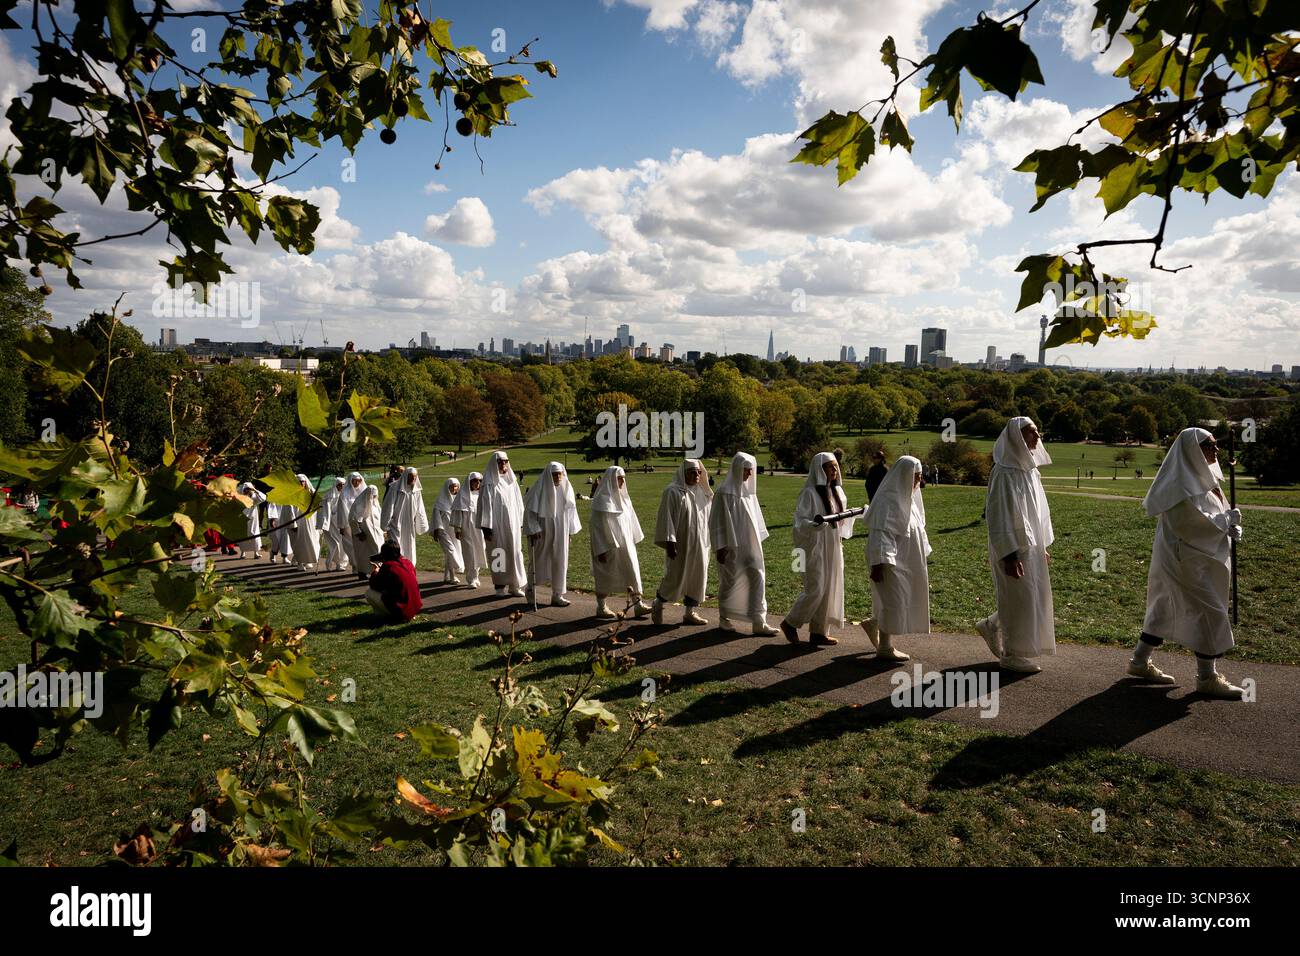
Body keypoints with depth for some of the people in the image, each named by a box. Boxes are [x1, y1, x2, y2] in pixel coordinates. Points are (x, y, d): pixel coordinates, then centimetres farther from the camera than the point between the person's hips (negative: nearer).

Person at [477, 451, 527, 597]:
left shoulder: (511, 480, 9)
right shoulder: (490, 483, -7)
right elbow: (486, 505, -9)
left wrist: (520, 522, 10)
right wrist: (486, 527, -12)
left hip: (512, 524, 5)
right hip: (496, 525, -5)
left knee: (515, 552, 3)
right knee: (498, 554, 1)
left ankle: (514, 585, 9)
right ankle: (500, 585, 10)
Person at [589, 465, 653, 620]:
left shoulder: (623, 497, 9)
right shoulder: (602, 500, -15)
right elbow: (598, 526, -16)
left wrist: (634, 540, 14)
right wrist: (601, 549, -18)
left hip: (625, 544, 7)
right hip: (608, 546, -7)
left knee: (632, 571, 4)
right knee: (605, 576, 5)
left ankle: (638, 604, 8)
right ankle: (601, 607, 17)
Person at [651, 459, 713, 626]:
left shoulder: (702, 492, 11)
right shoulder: (673, 492, -10)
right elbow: (666, 518, -14)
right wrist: (669, 542, -21)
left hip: (700, 544, 7)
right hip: (680, 544, -7)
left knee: (698, 577, 8)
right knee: (676, 577, -2)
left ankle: (690, 612, 20)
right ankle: (657, 605, 20)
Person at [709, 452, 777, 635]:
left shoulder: (748, 489, 8)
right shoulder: (725, 491, -11)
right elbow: (717, 520, -11)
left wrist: (758, 540, 16)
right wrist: (720, 546, -13)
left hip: (750, 543, 6)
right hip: (731, 545, -6)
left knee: (757, 577, -4)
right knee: (729, 580, 6)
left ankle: (758, 622, -3)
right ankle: (724, 618, 24)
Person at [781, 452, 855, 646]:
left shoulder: (837, 491, 10)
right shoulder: (810, 493, -12)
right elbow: (800, 521, -15)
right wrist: (815, 524, -33)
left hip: (833, 548, 7)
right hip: (815, 548, -7)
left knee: (829, 589, 8)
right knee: (815, 590, -7)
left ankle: (820, 631, 16)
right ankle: (790, 623, 11)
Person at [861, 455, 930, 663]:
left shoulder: (907, 498, 12)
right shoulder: (888, 500, -18)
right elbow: (880, 534, -23)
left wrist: (922, 558, 22)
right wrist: (878, 563, -27)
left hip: (906, 562, 10)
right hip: (891, 562, -10)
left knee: (909, 600, 14)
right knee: (893, 602, -3)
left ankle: (873, 624, 30)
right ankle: (885, 649, 9)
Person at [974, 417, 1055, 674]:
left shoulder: (1030, 469, 9)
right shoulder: (1004, 473, -18)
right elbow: (999, 517, -20)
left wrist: (1043, 545, 18)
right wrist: (1008, 555, -23)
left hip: (1032, 547, 9)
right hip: (1013, 548, -9)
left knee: (1033, 599, 15)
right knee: (1019, 600, 1)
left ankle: (991, 626, 34)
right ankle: (1013, 656, 16)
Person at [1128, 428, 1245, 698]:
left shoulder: (1203, 478, 12)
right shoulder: (1181, 484, -18)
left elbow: (1211, 516, 16)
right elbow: (1191, 524, -24)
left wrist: (1231, 527, -3)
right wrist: (1228, 520, -13)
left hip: (1197, 557, 10)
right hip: (1185, 559, -10)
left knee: (1165, 610, 14)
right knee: (1210, 613, -5)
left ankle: (1140, 662, 24)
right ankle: (1207, 677, 5)